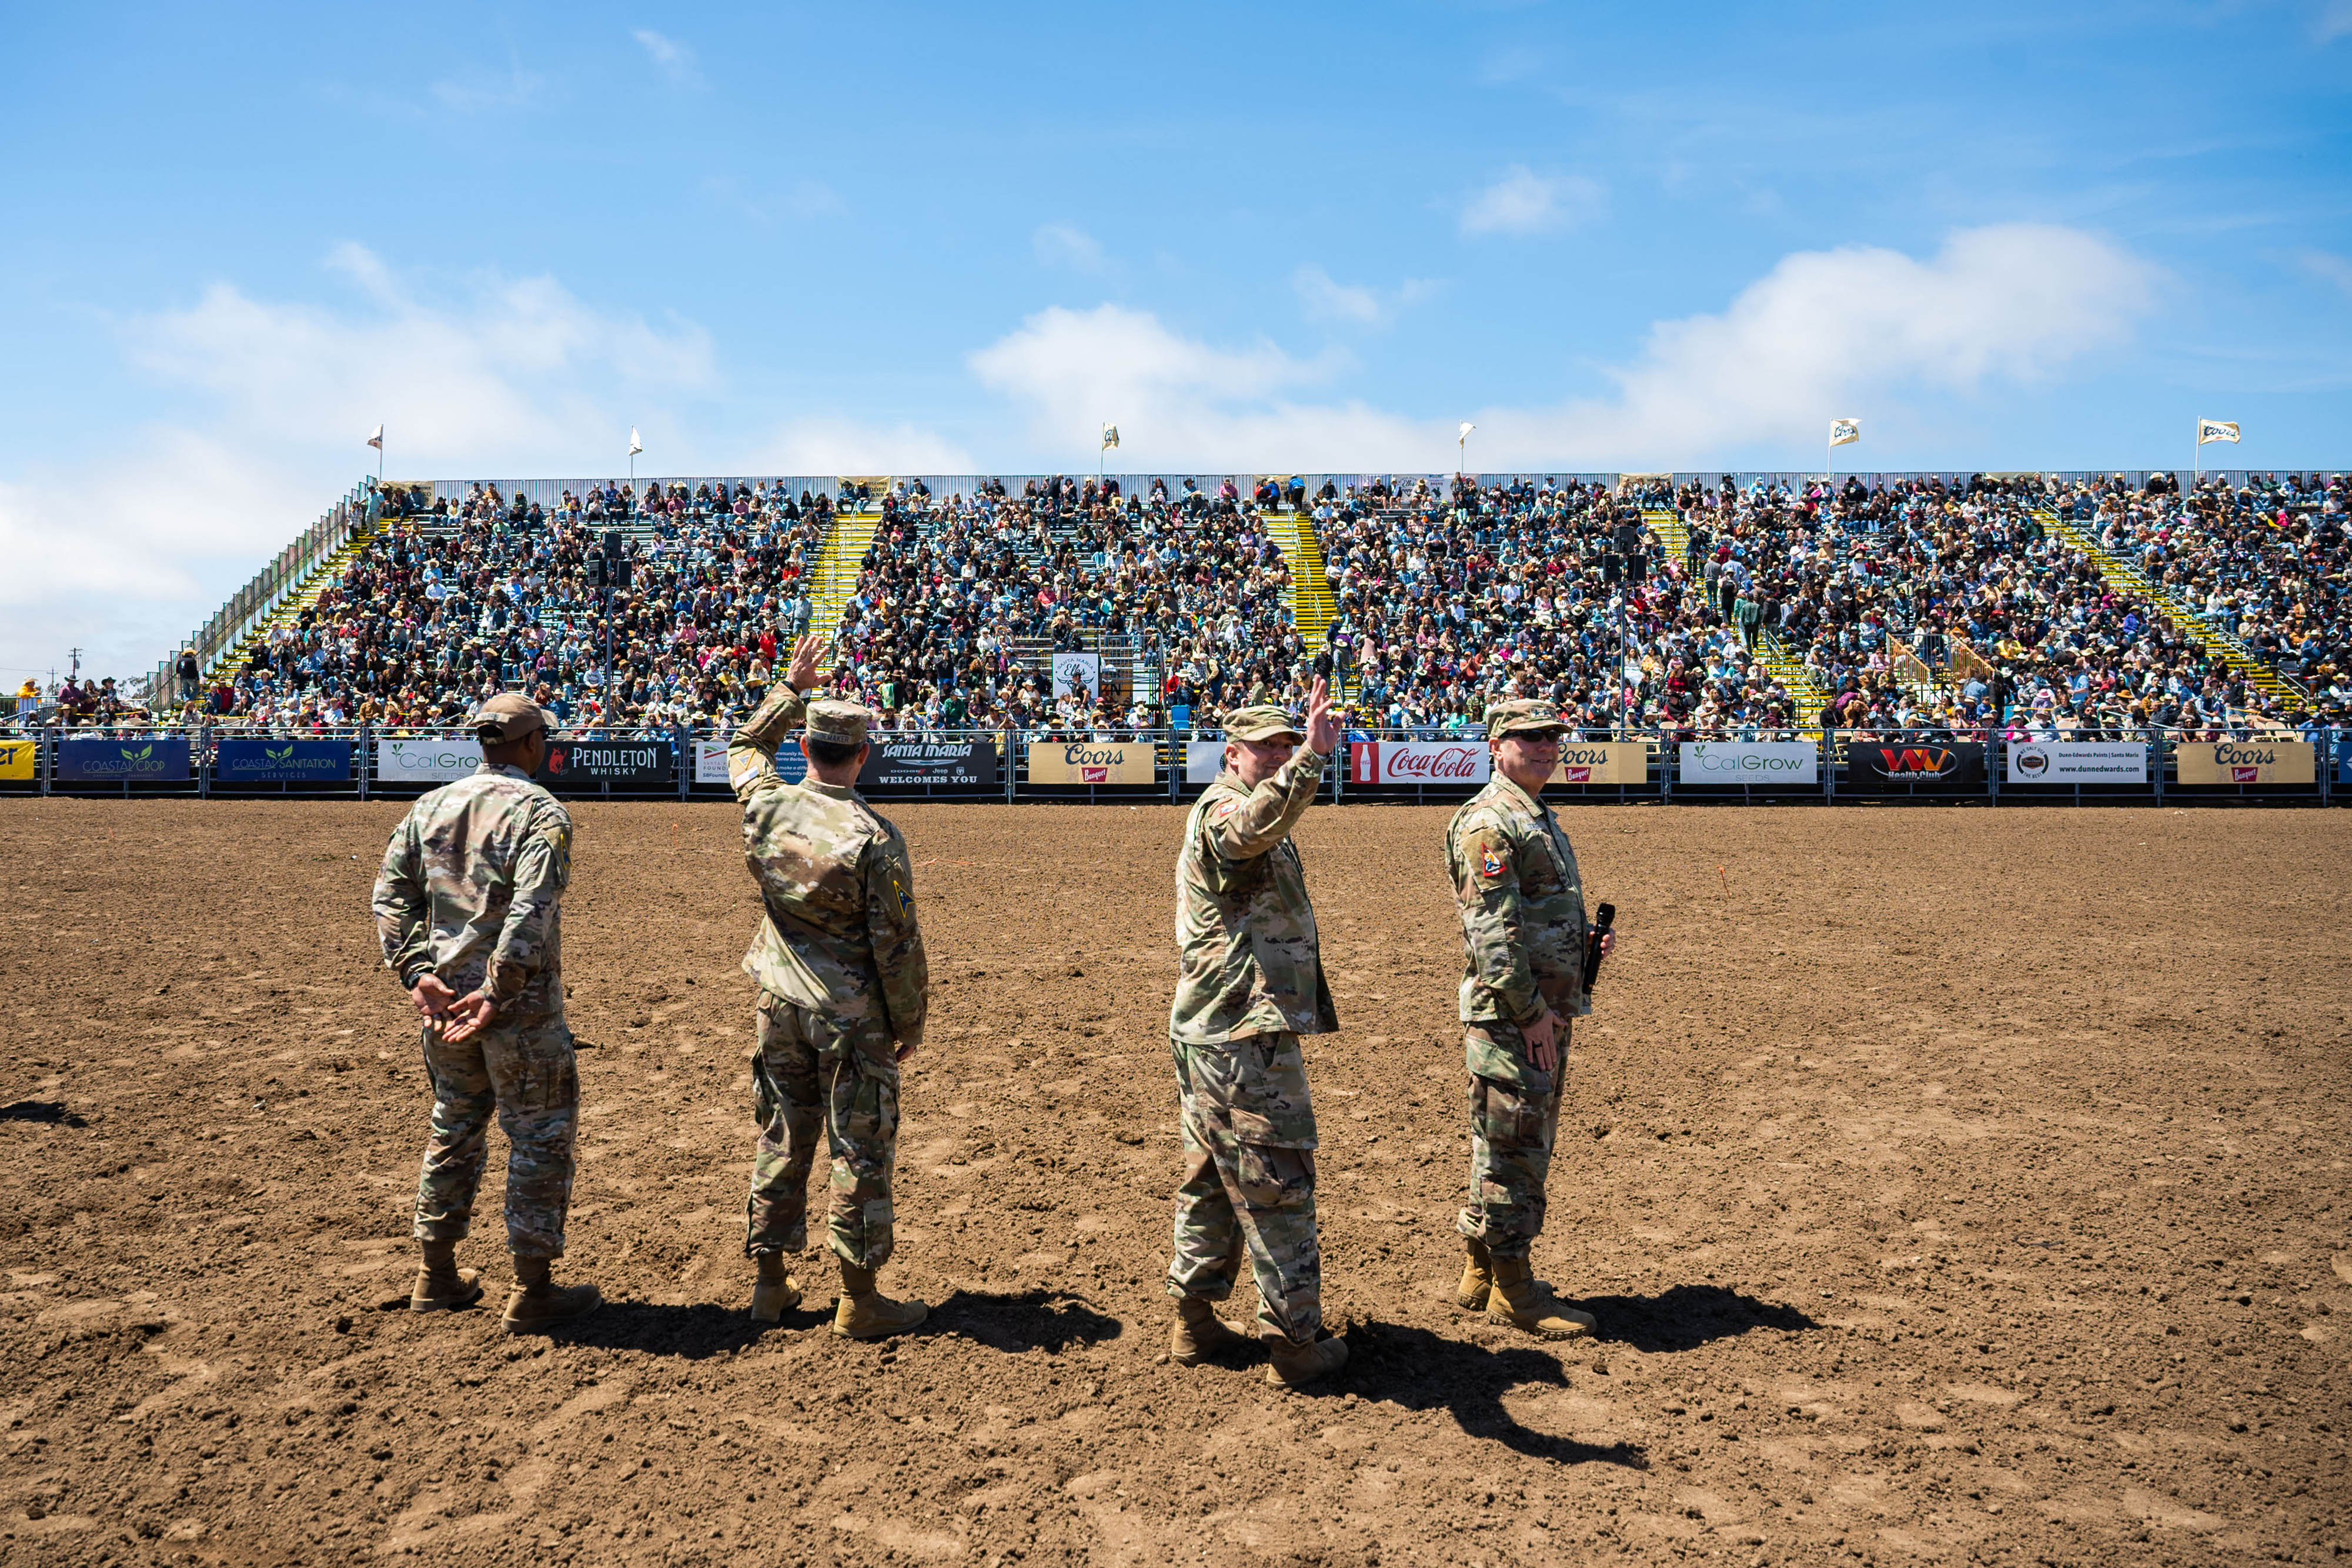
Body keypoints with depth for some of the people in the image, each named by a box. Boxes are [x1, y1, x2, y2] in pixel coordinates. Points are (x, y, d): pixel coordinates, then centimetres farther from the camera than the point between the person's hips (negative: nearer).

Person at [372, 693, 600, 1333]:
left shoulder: (430, 807, 8)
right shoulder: (541, 813, -12)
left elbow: (391, 893, 4)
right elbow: (531, 913, -23)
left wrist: (416, 972, -2)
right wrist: (497, 993, -21)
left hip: (443, 996, 7)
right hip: (522, 1006, -6)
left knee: (454, 1129, 21)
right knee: (541, 1136, 5)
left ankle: (437, 1276, 31)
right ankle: (532, 1291, 10)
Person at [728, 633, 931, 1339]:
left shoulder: (766, 806, -5)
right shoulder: (874, 837, -19)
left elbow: (746, 745, 20)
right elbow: (897, 942, -14)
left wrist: (793, 685, 25)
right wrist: (910, 1023, -3)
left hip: (780, 1004, 5)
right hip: (852, 1016, -5)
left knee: (781, 1139, 17)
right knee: (861, 1149, 5)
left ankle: (771, 1283, 27)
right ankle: (859, 1298, 14)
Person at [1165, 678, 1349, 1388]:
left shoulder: (1250, 819, 20)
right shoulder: (1221, 810, -15)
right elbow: (1253, 825, -41)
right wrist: (1311, 758, -55)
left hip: (1207, 1035, 11)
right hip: (1244, 1040, -11)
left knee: (1210, 1177, 16)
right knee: (1277, 1186, -3)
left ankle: (1194, 1321, 26)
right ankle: (1295, 1340, 6)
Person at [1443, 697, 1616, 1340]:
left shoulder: (1542, 818, 17)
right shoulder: (1488, 822, -14)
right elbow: (1493, 931, -20)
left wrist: (1588, 942, 9)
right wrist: (1531, 1011, -20)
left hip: (1548, 1009, 10)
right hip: (1510, 1015, -10)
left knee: (1527, 1146, 16)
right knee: (1512, 1149, -2)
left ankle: (1482, 1273, 27)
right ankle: (1512, 1291, 8)